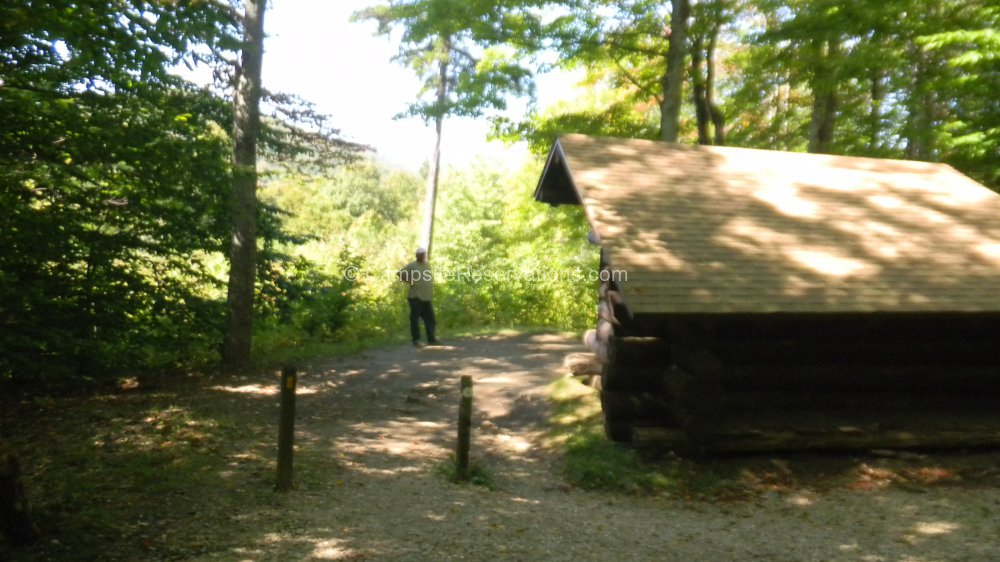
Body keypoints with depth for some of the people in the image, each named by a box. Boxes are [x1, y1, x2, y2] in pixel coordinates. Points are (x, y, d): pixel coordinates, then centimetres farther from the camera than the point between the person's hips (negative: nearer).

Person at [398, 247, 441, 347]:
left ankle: (431, 339, 15)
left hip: (427, 297, 7)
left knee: (430, 319, 8)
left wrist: (431, 291, 14)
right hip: (416, 297, -7)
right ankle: (416, 340, 3)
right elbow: (400, 274, -10)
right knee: (415, 319, -3)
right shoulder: (412, 265, -4)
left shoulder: (428, 265, 16)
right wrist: (410, 282, -15)